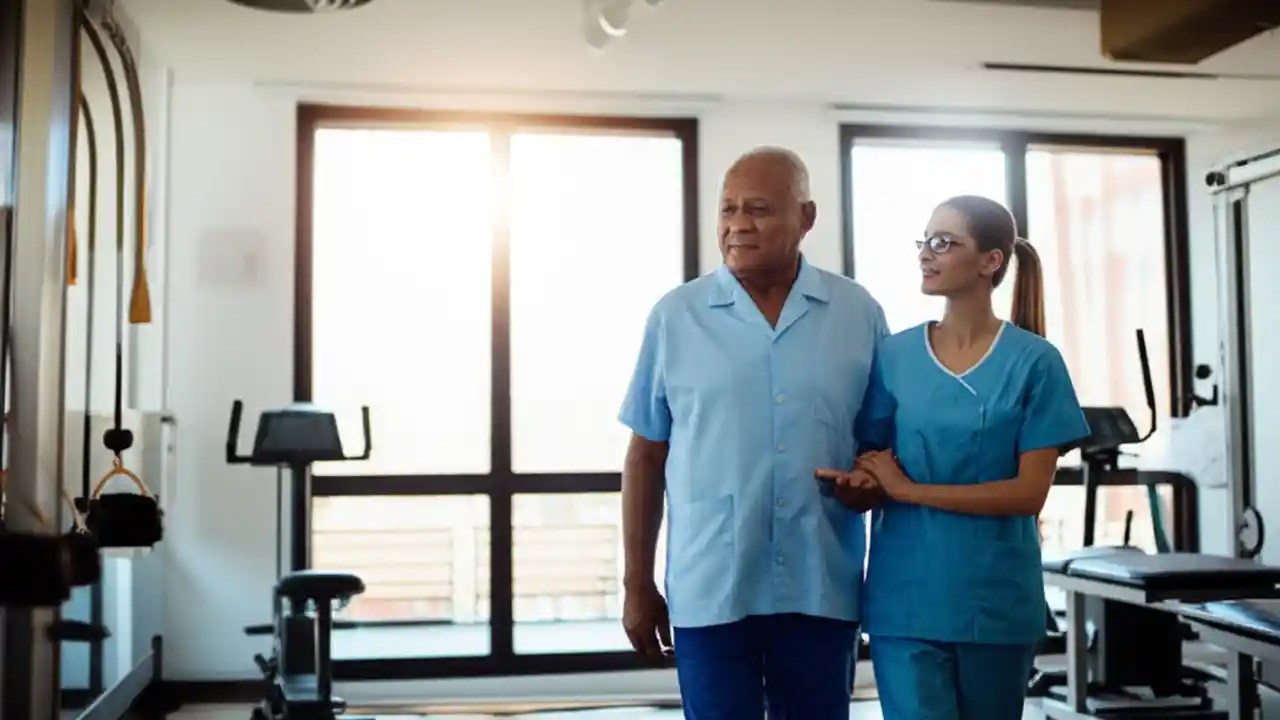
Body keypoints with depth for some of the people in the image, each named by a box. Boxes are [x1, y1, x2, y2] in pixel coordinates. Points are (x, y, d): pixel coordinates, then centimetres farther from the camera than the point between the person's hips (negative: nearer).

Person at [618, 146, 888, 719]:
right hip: (709, 591, -1)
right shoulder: (675, 316, 0)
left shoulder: (859, 313, 3)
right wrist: (637, 585, 4)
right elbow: (645, 456, 4)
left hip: (822, 589, 2)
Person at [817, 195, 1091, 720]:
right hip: (906, 599, 0)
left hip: (997, 601, 0)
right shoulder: (894, 356, 3)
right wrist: (861, 482, -17)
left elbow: (1030, 492, -9)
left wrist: (908, 488, -14)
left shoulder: (1035, 362, -4)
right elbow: (871, 470, 7)